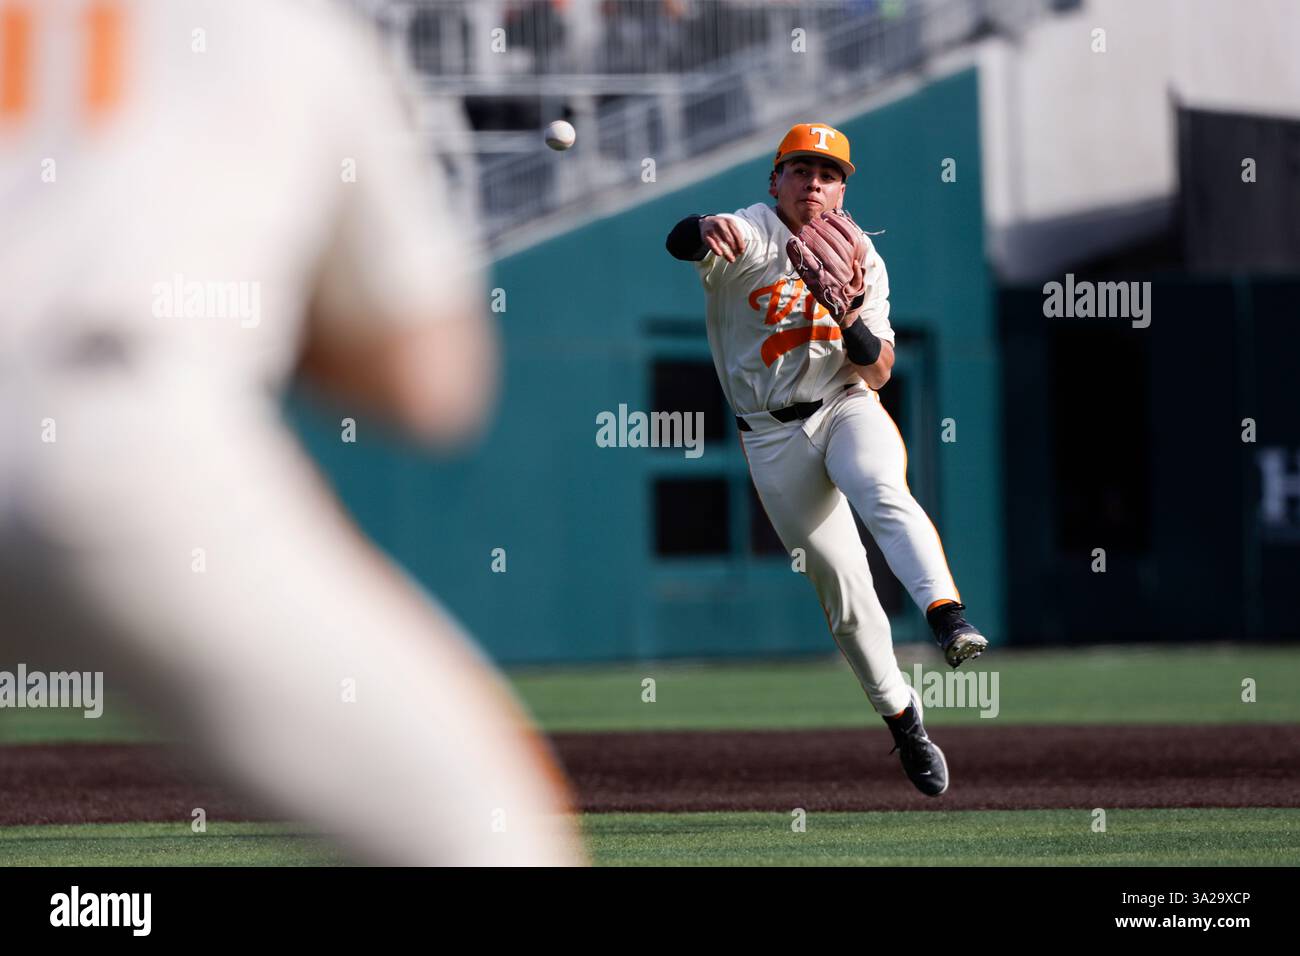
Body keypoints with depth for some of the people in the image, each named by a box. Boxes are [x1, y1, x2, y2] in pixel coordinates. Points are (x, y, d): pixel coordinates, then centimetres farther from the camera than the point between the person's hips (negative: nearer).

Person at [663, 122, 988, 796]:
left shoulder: (862, 261, 5)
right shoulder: (751, 234, -6)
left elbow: (877, 373, 0)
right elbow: (680, 240, -30)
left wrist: (853, 317, -20)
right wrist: (705, 232, -55)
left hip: (847, 410, 1)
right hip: (773, 433, -1)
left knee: (886, 497, -33)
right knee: (840, 586, 2)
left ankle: (949, 618, -51)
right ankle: (900, 716, 17)